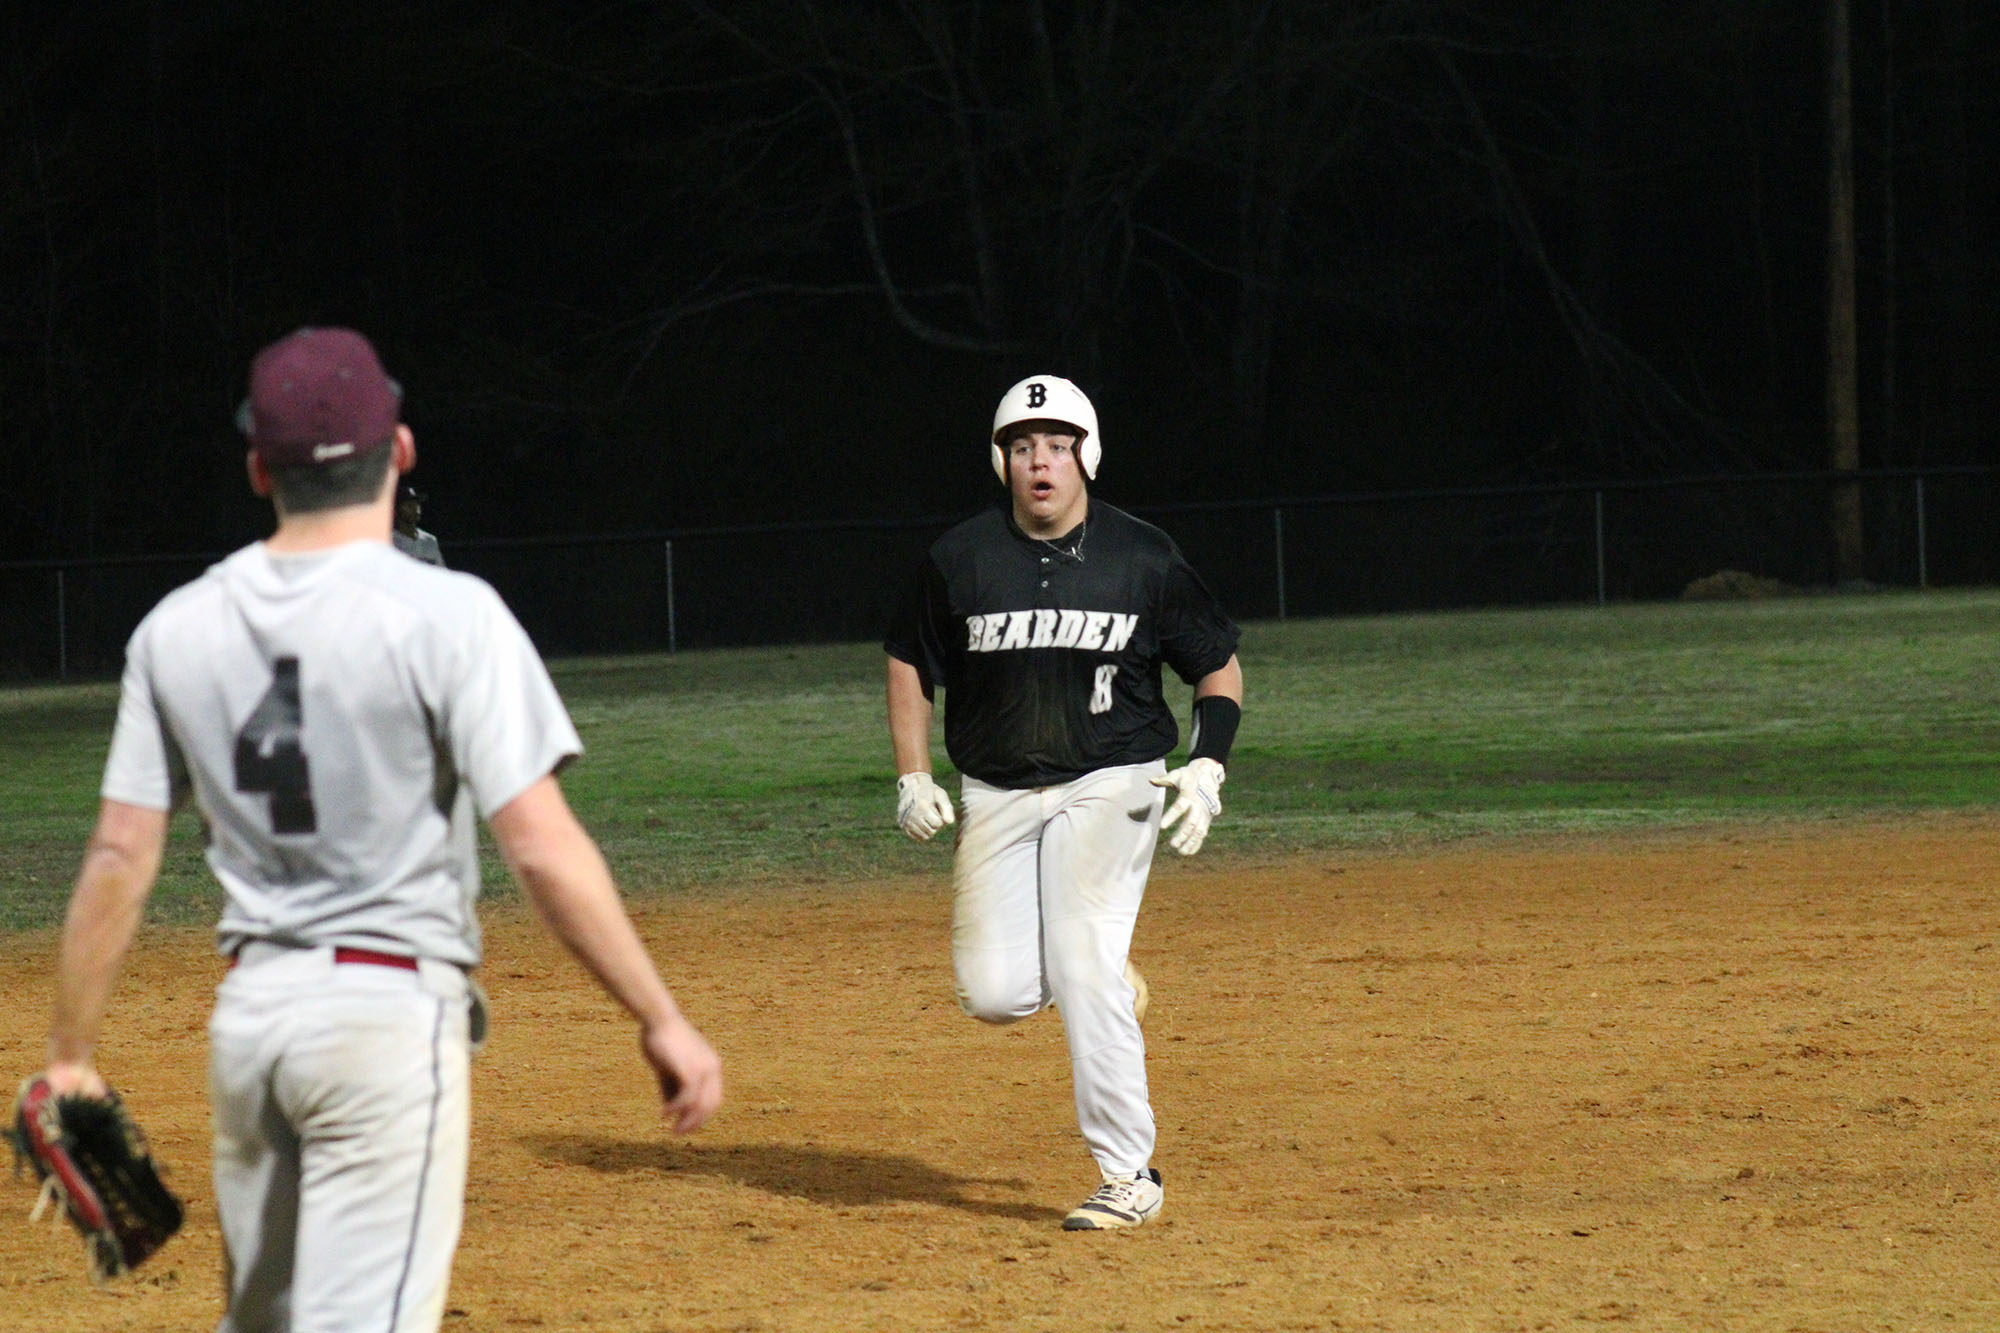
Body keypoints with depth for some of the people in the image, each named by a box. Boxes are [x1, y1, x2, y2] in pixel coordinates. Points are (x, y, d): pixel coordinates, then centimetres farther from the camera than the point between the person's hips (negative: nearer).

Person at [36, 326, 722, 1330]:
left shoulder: (177, 630, 4)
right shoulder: (446, 615, -10)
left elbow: (119, 856, 3)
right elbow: (541, 848, -15)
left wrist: (71, 1057, 10)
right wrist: (660, 1018, -10)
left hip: (245, 1010, 5)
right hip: (391, 1013, -5)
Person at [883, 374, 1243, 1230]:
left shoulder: (1142, 558, -3)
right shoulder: (961, 557, 0)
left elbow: (1219, 669, 7)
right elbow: (909, 663, 14)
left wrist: (1207, 771, -7)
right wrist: (912, 780, 5)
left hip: (1112, 784, -3)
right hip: (997, 797, 3)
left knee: (1083, 965, -19)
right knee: (995, 995, -9)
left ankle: (1128, 1173, -11)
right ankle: (1108, 986, 25)